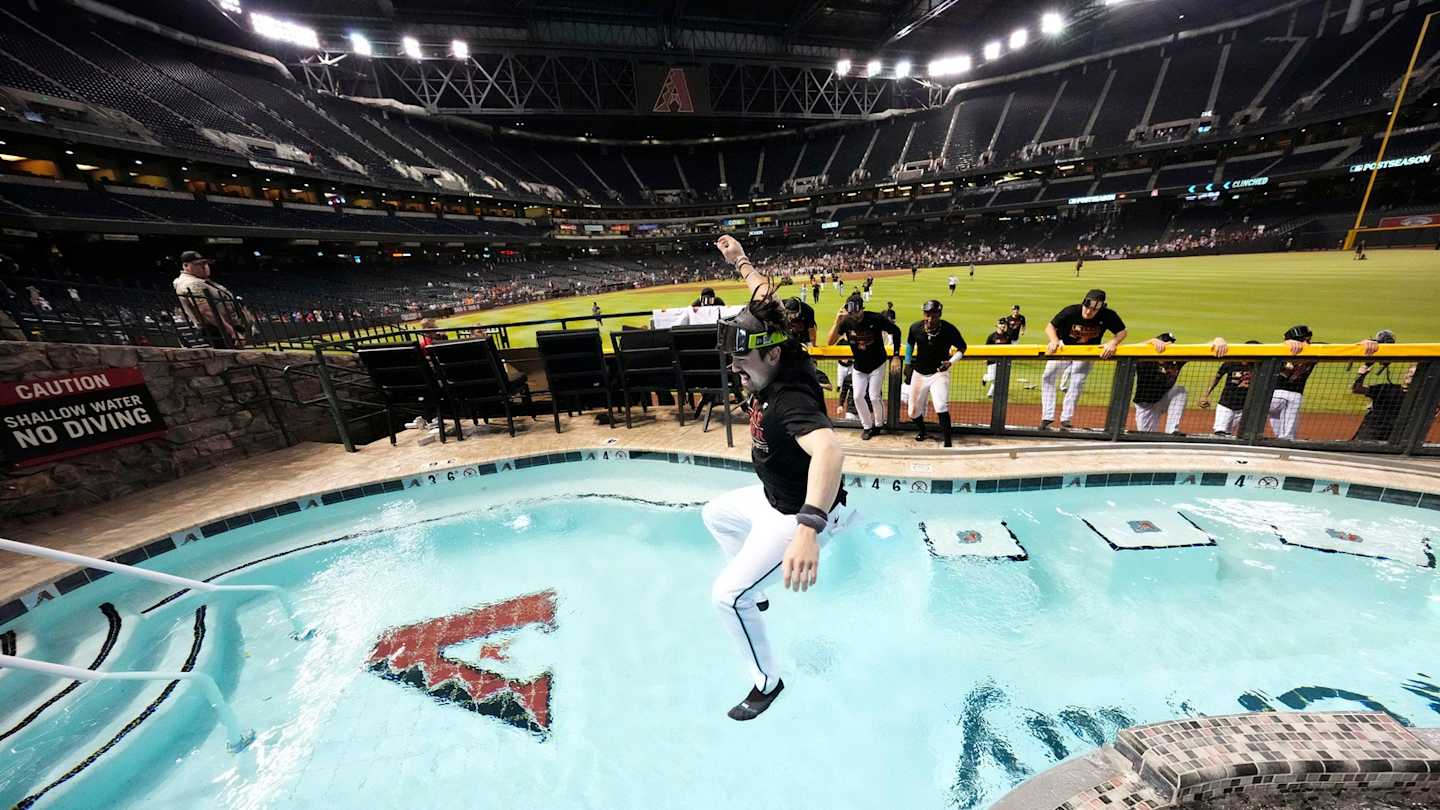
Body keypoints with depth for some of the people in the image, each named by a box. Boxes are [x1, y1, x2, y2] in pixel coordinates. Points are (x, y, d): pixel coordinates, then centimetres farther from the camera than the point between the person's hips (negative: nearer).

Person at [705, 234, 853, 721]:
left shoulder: (791, 400, -35)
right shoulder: (772, 367, -11)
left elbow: (828, 451, -55)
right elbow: (766, 306, 5)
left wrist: (808, 530, -69)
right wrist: (741, 262, 16)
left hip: (800, 516, -10)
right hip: (775, 499, 10)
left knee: (726, 595, -6)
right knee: (714, 514, 28)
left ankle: (767, 683, 21)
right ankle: (755, 594, 44)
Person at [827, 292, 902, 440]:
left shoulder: (875, 319, -23)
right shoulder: (846, 322, -16)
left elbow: (896, 331, -9)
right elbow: (830, 342, -23)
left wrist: (896, 355, -9)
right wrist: (837, 322, -34)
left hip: (877, 364, -3)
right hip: (859, 366, 3)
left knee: (874, 397, -5)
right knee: (858, 397, 1)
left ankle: (879, 424, 23)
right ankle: (867, 426, 22)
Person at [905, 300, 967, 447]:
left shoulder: (949, 329, -19)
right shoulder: (915, 327, -12)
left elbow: (962, 348, -3)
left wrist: (950, 362, -20)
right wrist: (908, 365, 9)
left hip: (939, 373, -3)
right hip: (918, 373, 3)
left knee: (941, 407, -22)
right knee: (913, 411, 11)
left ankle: (948, 443, -11)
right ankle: (921, 430, 43)